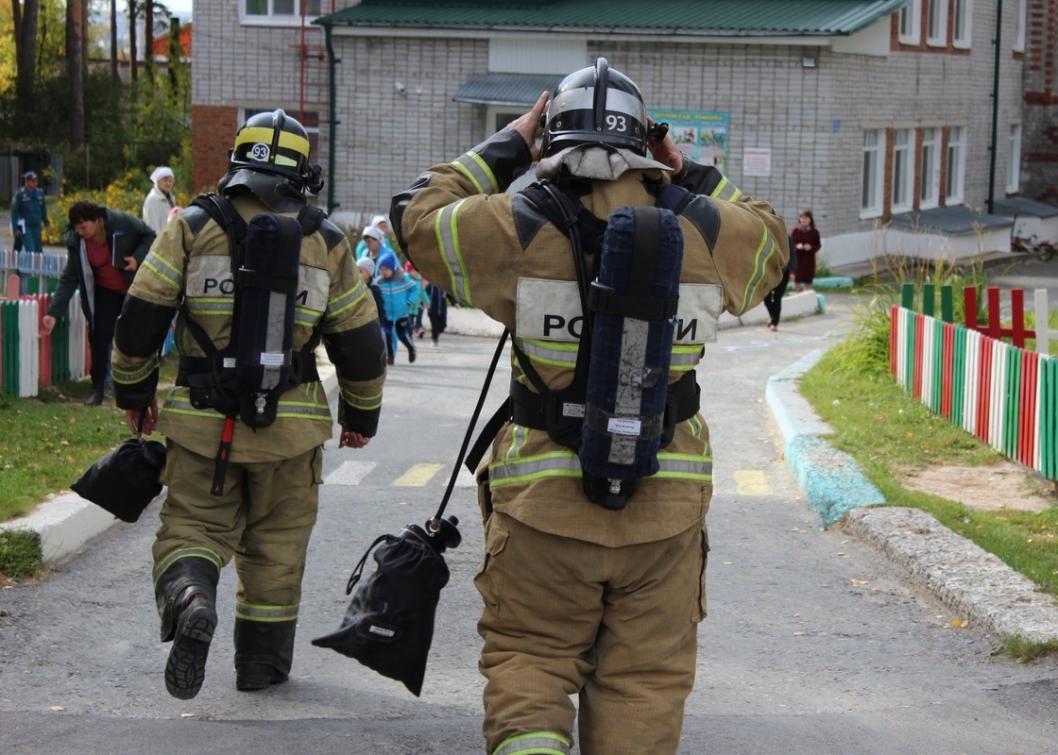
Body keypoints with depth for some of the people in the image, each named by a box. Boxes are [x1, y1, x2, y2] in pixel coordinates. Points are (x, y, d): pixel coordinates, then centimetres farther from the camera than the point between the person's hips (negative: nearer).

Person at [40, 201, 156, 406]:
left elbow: (150, 236, -9)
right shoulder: (76, 242, -15)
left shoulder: (122, 222, -24)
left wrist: (138, 258, -28)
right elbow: (69, 279, -12)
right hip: (106, 291, 2)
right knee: (100, 335, -7)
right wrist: (53, 313, -19)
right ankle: (98, 387, 1)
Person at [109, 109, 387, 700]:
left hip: (202, 418, -1)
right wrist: (362, 414, 19)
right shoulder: (326, 241, 3)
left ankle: (189, 601, -23)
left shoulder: (193, 227, -1)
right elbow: (360, 339, 6)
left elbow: (141, 317, -2)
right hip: (291, 426, 1)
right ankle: (263, 661, 23)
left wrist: (135, 392, 12)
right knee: (275, 544, 16)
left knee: (193, 524, 7)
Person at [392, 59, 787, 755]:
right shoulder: (707, 231, -1)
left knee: (527, 660, 10)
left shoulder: (520, 228, -8)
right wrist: (696, 178, 21)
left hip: (543, 501, -1)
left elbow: (418, 215, 9)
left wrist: (508, 146, 14)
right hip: (667, 502, 2)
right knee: (646, 679, 11)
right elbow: (772, 240, 21)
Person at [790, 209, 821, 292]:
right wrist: (796, 246, -19)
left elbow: (818, 245, 3)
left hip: (809, 259, 0)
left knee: (808, 281, 5)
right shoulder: (795, 231, -1)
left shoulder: (814, 232, 0)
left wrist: (811, 247, -17)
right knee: (797, 280, 3)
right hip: (797, 258, 0)